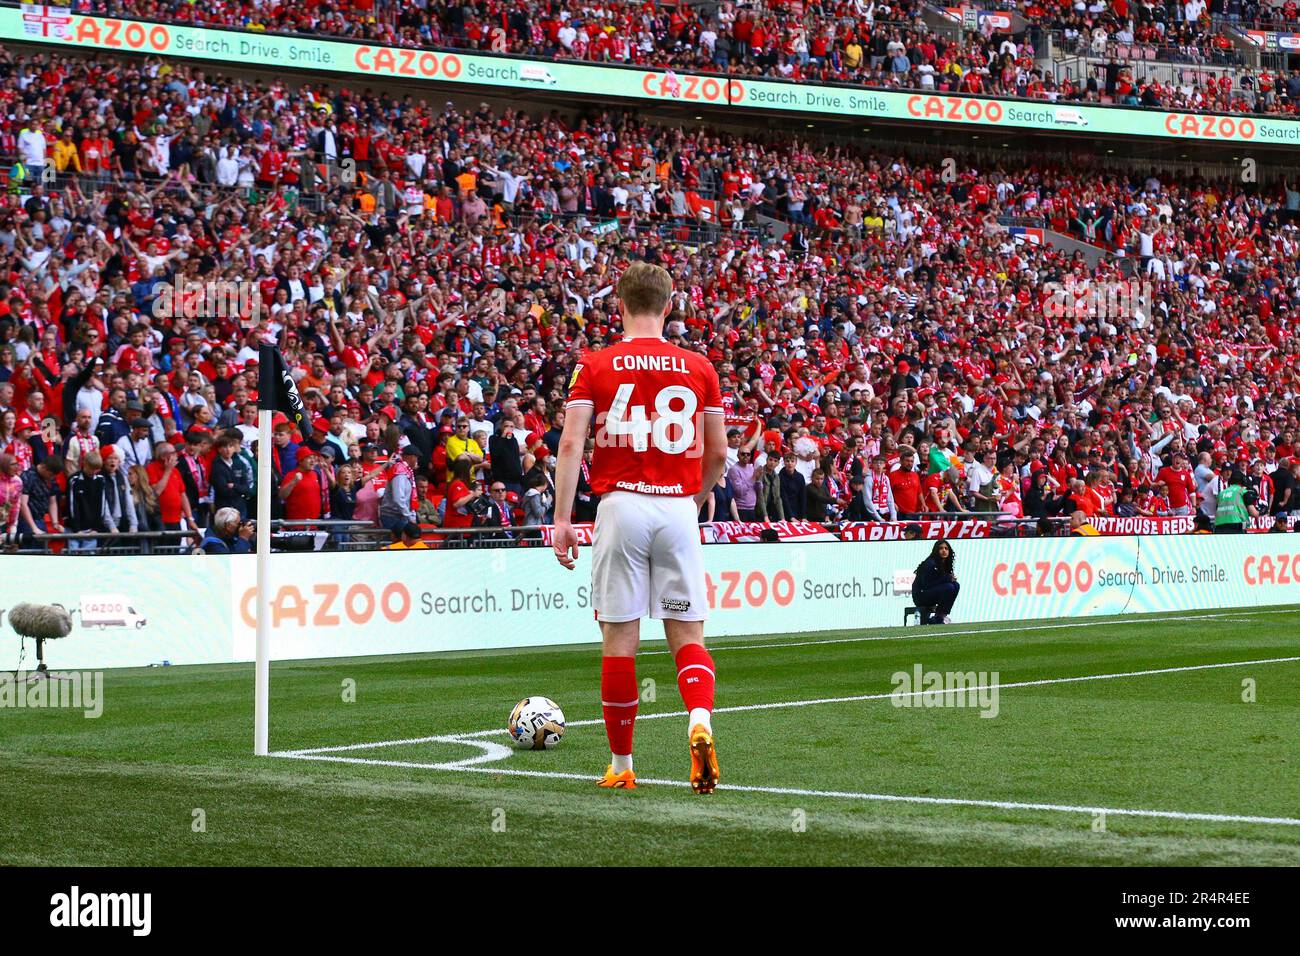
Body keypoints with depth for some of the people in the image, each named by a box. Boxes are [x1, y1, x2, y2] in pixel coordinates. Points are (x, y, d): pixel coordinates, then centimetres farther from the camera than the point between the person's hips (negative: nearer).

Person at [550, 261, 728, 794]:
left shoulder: (594, 366, 3)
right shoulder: (699, 368, 7)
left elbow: (571, 444, -6)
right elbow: (718, 454, 10)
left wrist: (562, 520, -5)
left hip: (621, 505, -1)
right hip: (678, 509, 1)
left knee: (619, 641, 5)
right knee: (688, 637, 6)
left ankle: (621, 765, 12)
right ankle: (700, 723, -22)